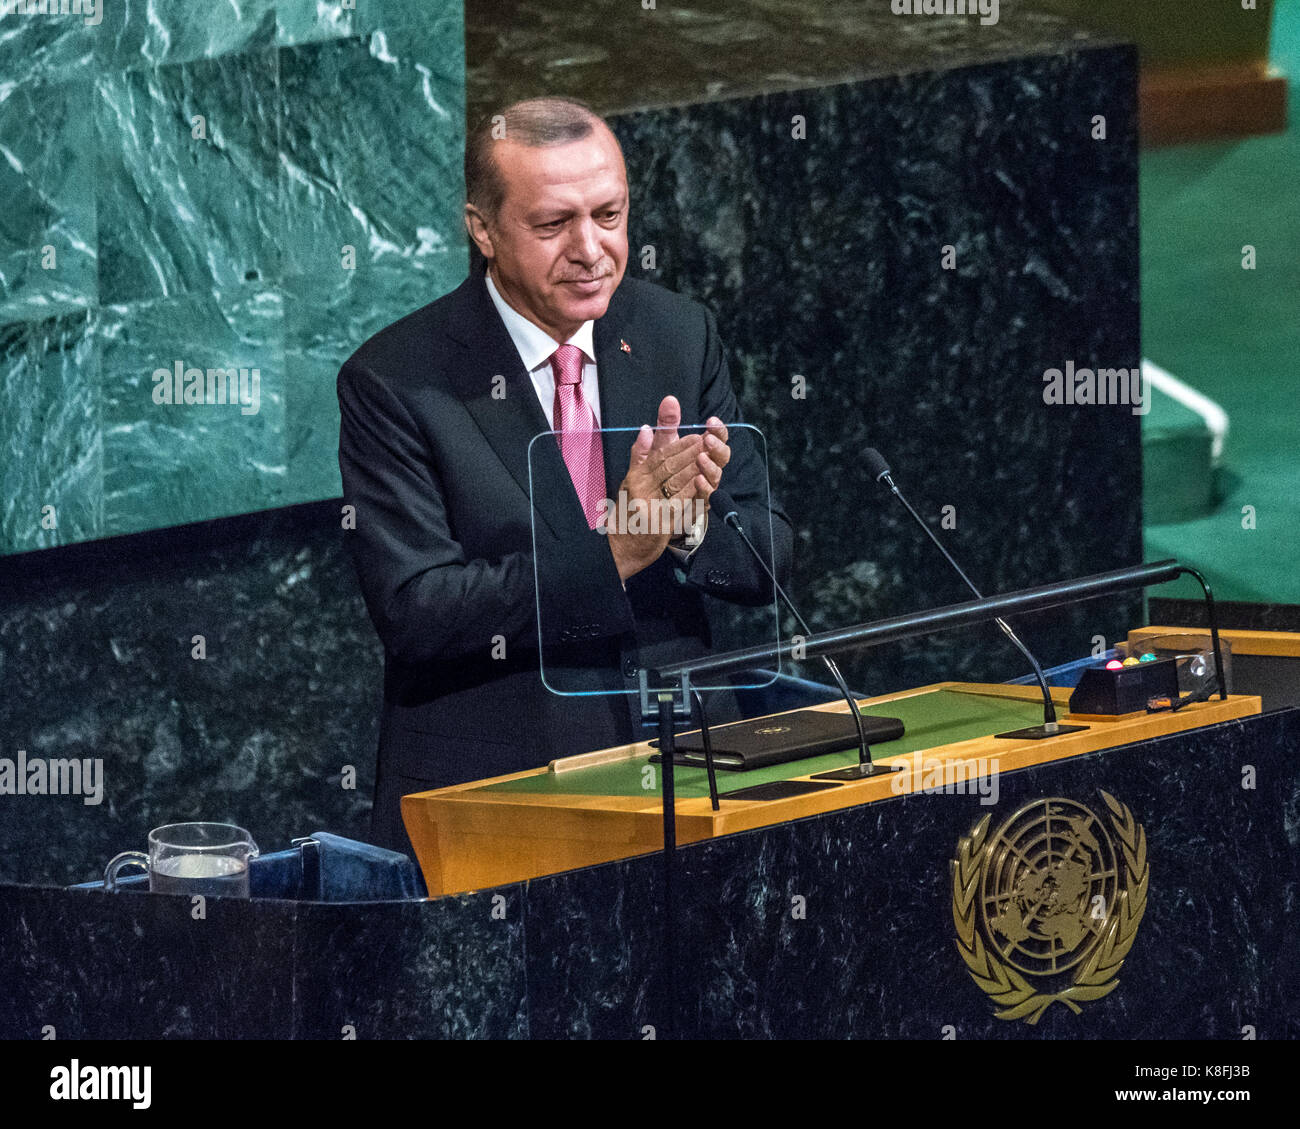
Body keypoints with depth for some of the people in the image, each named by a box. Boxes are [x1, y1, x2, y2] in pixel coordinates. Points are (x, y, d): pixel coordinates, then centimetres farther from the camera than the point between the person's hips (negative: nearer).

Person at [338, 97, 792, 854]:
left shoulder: (681, 336, 7)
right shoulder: (394, 382, -5)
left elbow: (768, 561, 9)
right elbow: (413, 612, -12)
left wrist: (690, 523, -14)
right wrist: (611, 552, -21)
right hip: (483, 794, -3)